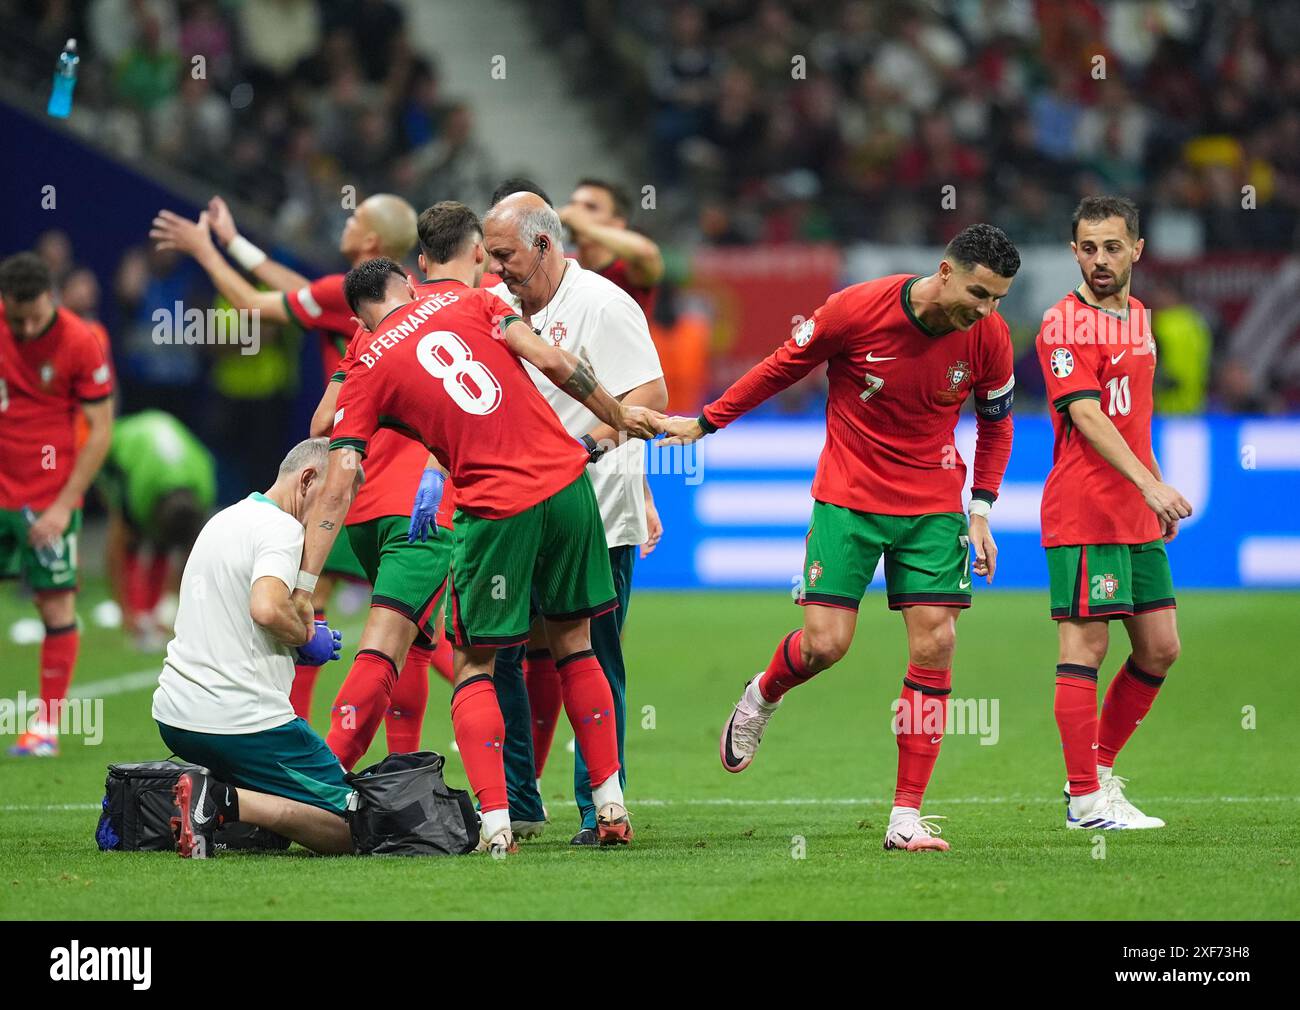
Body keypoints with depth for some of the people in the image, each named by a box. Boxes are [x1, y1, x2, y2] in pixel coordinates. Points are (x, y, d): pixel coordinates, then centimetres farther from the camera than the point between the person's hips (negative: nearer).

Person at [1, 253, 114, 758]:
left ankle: (46, 726, 6)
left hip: (50, 500, -3)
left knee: (56, 607, -3)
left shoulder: (80, 343, -11)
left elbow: (100, 430, -7)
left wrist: (63, 505, -11)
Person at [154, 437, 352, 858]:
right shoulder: (282, 528, -10)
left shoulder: (223, 520, 18)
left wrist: (298, 638, 16)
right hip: (244, 723, -9)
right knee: (347, 830, -4)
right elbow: (267, 607, -28)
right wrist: (308, 637, -8)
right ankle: (224, 801, -23)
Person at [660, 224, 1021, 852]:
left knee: (935, 642, -9)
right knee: (823, 645, -11)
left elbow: (996, 422, 11)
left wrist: (981, 510, 4)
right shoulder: (857, 310, -16)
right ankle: (761, 697, 27)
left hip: (933, 504, 2)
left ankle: (906, 817, -3)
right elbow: (784, 365, 1)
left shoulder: (989, 336, -7)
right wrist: (706, 423, 7)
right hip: (849, 495, -2)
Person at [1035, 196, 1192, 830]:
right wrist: (1148, 484, -29)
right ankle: (1085, 798, -3)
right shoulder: (1065, 325, -10)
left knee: (1160, 648, 10)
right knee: (1085, 648, -6)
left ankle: (1099, 769, 22)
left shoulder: (1138, 318, 16)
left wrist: (1158, 491, 20)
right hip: (1084, 517, -9)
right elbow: (1087, 416, -20)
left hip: (1137, 517, 9)